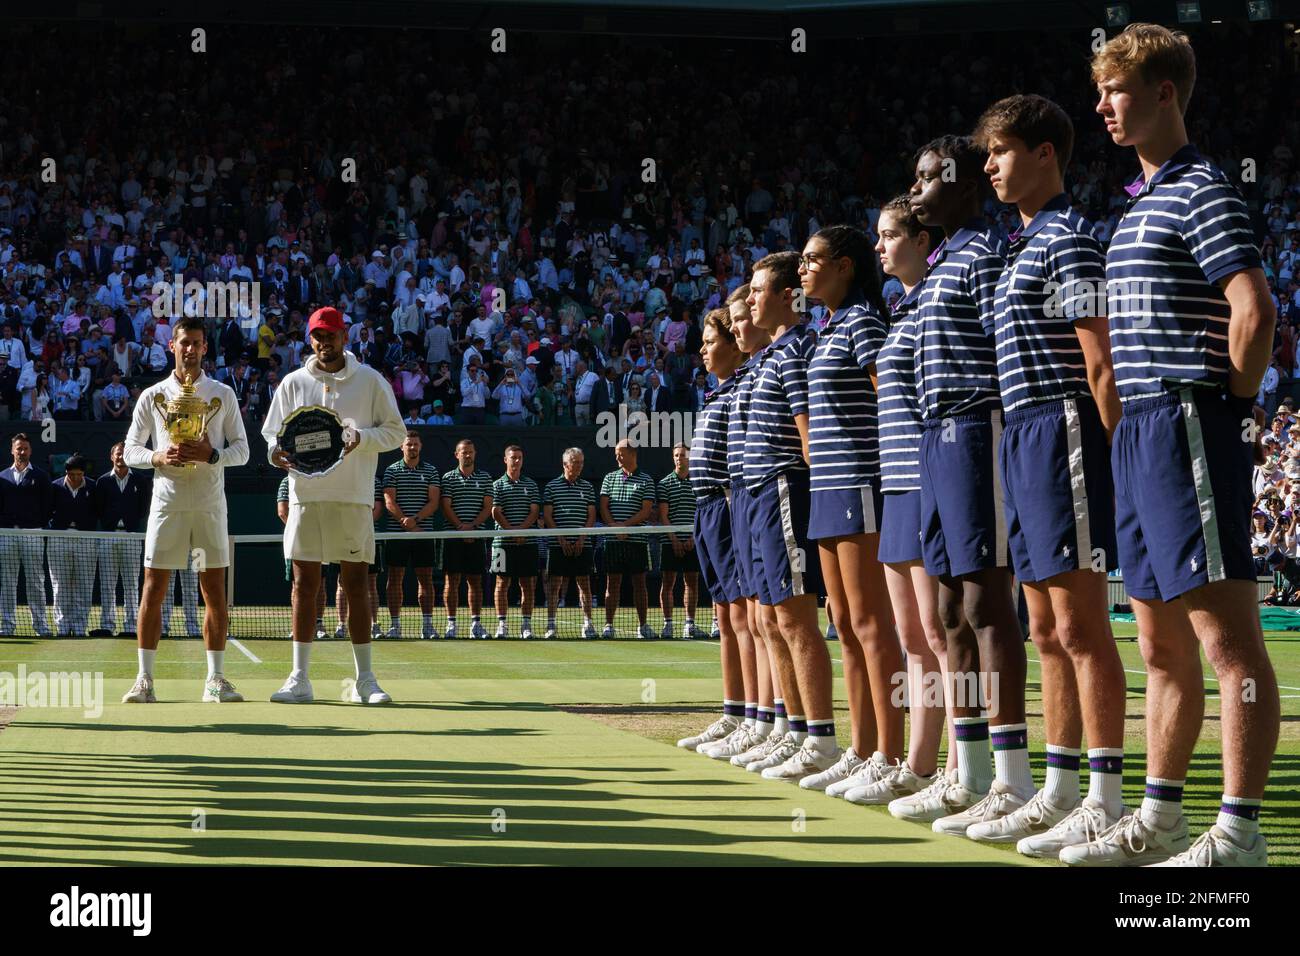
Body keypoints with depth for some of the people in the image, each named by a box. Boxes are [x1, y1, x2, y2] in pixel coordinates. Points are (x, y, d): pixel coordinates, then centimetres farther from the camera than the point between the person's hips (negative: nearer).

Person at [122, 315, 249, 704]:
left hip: (210, 505, 0)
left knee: (215, 592, 1)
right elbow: (131, 450, 7)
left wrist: (212, 455, -14)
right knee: (153, 590, -3)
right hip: (167, 501, 0)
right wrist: (159, 457, -13)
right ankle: (144, 679, 1)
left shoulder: (223, 394, 7)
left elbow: (241, 449, 6)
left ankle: (215, 679, 7)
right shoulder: (153, 396, 7)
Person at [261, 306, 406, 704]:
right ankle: (299, 679, 3)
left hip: (354, 499, -1)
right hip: (306, 496, 1)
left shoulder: (370, 381, 4)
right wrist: (276, 450, -10)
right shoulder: (293, 383, 10)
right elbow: (272, 431, 13)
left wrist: (361, 438, -15)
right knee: (304, 585, 0)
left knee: (355, 586, 1)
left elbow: (395, 431, 4)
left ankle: (365, 679, 7)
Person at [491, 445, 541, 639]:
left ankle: (526, 625, 5)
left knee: (527, 584, 1)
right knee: (502, 583, -1)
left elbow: (534, 512, 3)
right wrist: (512, 531, -14)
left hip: (528, 542, 2)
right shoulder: (497, 485, 5)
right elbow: (496, 512, -3)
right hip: (503, 542, -2)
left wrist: (521, 530, -13)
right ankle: (501, 625, 1)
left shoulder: (531, 485, 11)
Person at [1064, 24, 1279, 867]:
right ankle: (1160, 819, 20)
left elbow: (1253, 308, -19)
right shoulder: (1140, 205, 20)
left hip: (1191, 424, -10)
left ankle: (1240, 833, -9)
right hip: (1141, 433, 10)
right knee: (1163, 644, 13)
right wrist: (1129, 422, 17)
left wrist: (1233, 410, -11)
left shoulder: (1202, 190, -9)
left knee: (1227, 636, -9)